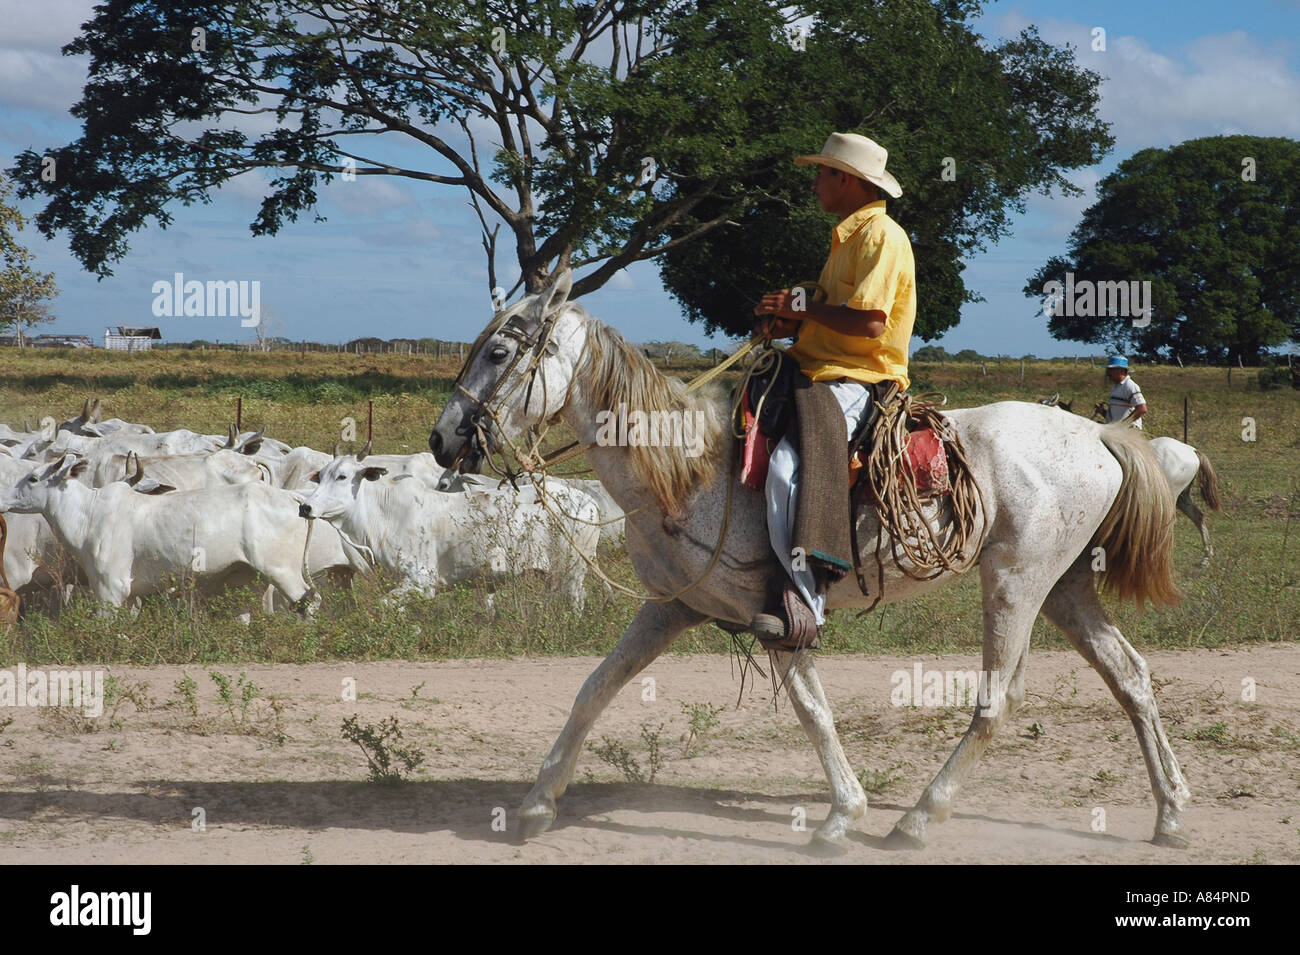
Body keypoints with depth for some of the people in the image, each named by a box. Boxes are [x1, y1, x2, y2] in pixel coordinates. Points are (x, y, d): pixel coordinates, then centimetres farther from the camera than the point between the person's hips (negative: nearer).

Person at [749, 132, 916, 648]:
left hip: (856, 382, -11)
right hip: (823, 374, 11)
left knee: (786, 466, -31)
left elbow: (869, 321, -22)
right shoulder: (849, 236, 22)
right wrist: (791, 325, 7)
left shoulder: (882, 236, -11)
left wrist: (802, 305, -12)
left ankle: (805, 603, -31)